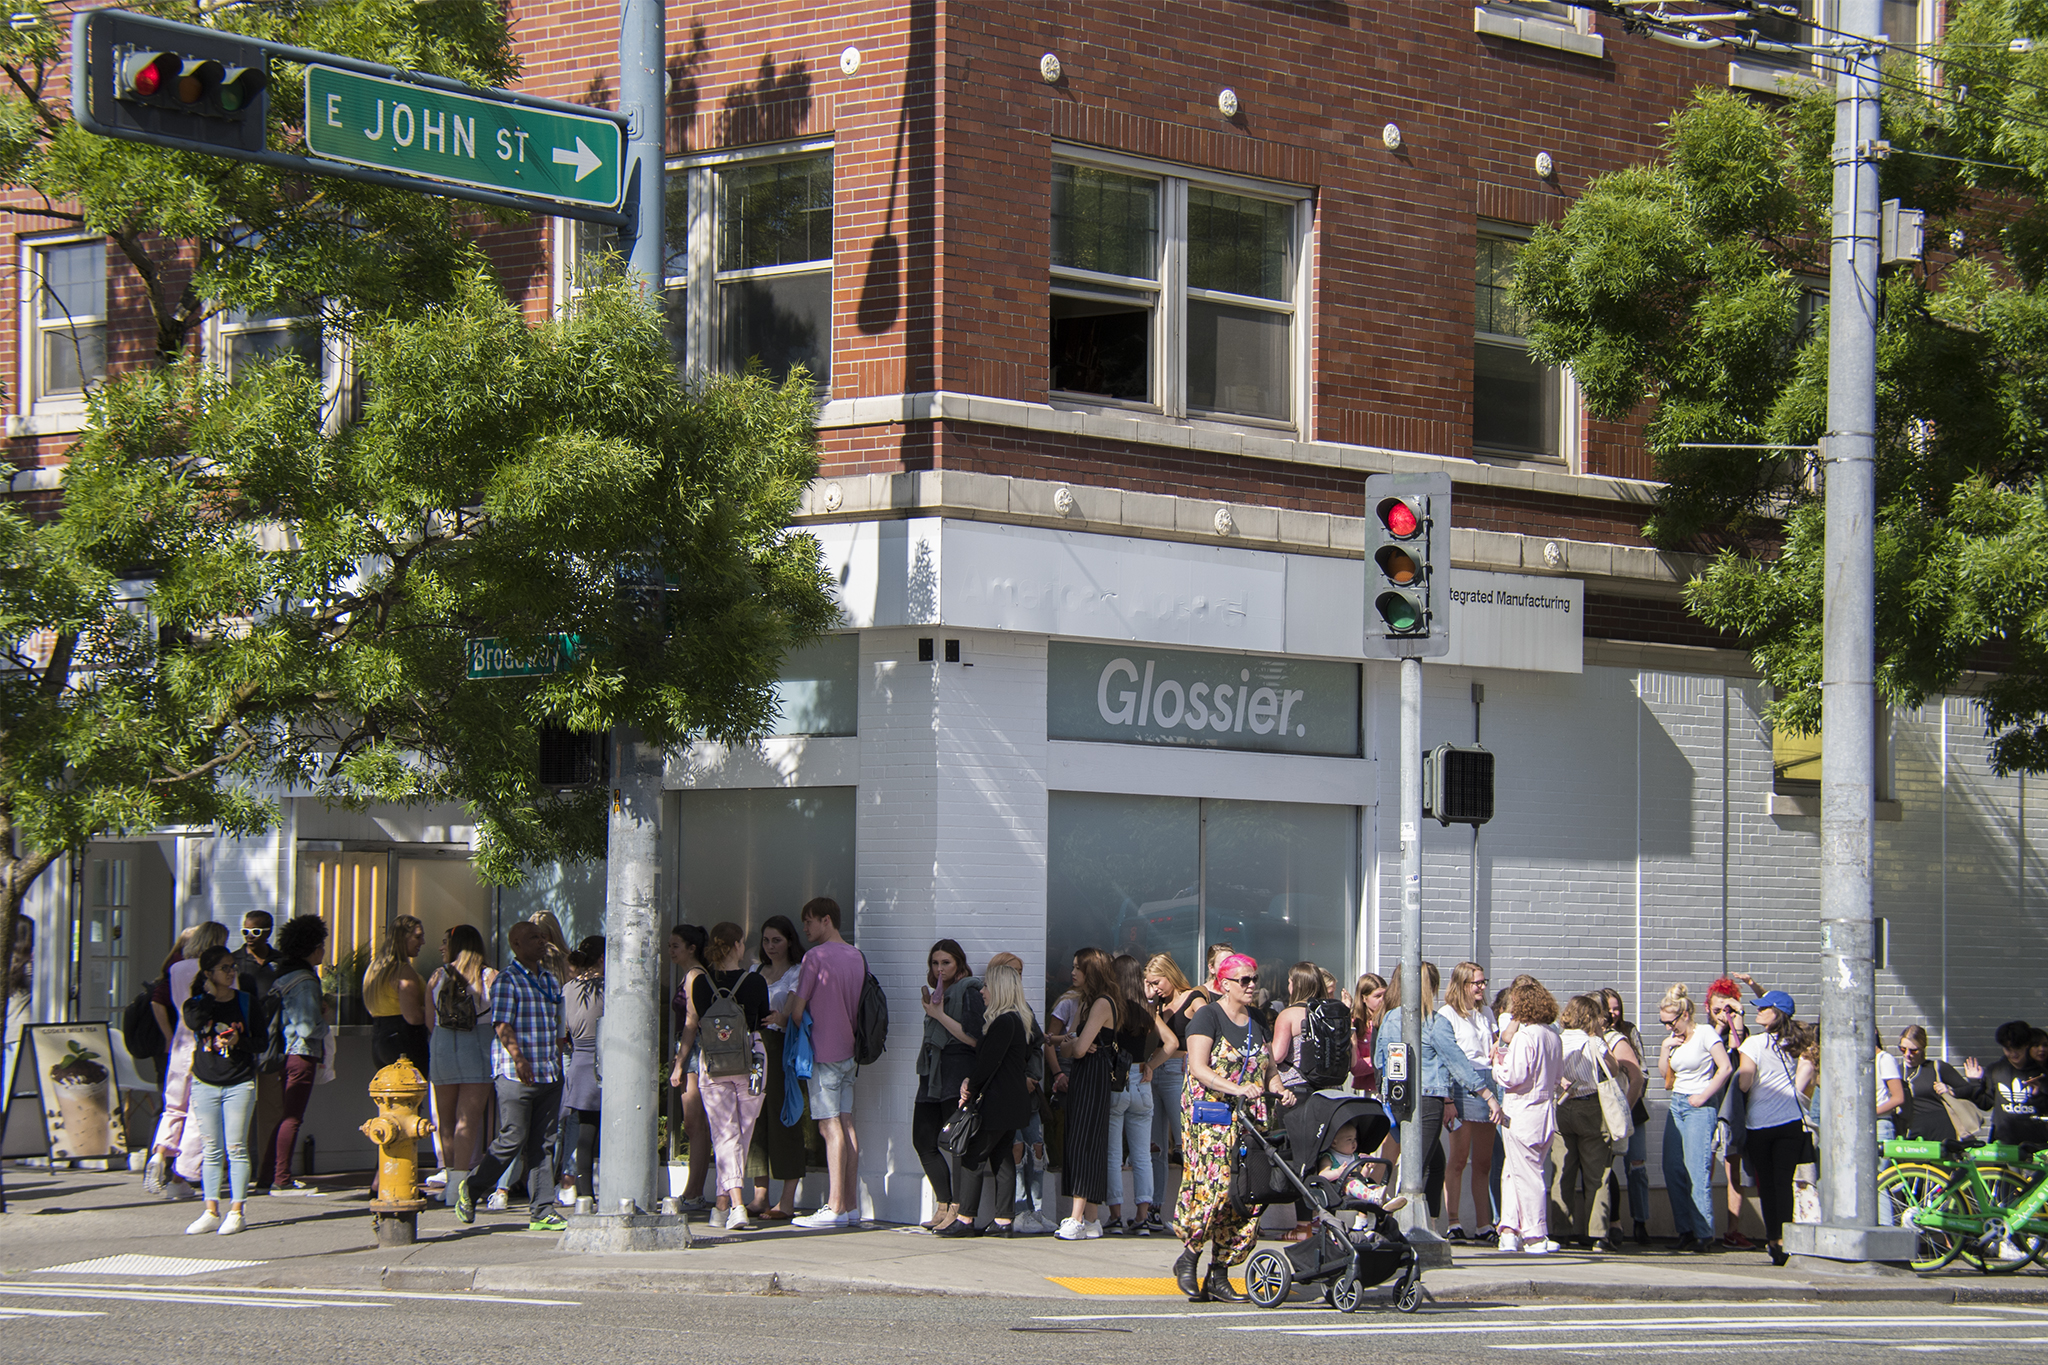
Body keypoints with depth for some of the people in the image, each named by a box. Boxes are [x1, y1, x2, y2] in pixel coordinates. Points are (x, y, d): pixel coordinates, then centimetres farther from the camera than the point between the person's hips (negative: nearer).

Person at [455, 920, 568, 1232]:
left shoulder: (550, 980, 17)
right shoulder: (507, 981, -6)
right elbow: (502, 1025, -14)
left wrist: (558, 1062, 18)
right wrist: (519, 1060, -24)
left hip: (549, 1075, 7)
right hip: (515, 1075, -7)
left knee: (544, 1144, 4)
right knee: (513, 1139, -6)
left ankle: (542, 1212, 6)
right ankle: (470, 1188, 14)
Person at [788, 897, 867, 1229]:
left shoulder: (815, 956, -11)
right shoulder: (857, 956, 12)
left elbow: (797, 1010, -9)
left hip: (824, 1051, -7)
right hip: (850, 1050, 7)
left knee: (831, 1127, -8)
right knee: (847, 1124, 7)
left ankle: (835, 1208, -11)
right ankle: (851, 1206, 7)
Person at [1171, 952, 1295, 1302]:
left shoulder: (1257, 1023, 19)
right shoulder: (1207, 1017, -3)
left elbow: (1268, 1068, 22)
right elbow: (1198, 1067, -13)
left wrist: (1280, 1091, 0)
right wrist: (1235, 1088, -26)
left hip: (1249, 1121, 6)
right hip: (1210, 1118, -6)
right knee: (1212, 1186, -19)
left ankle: (1218, 1276, 0)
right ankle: (1188, 1257, 0)